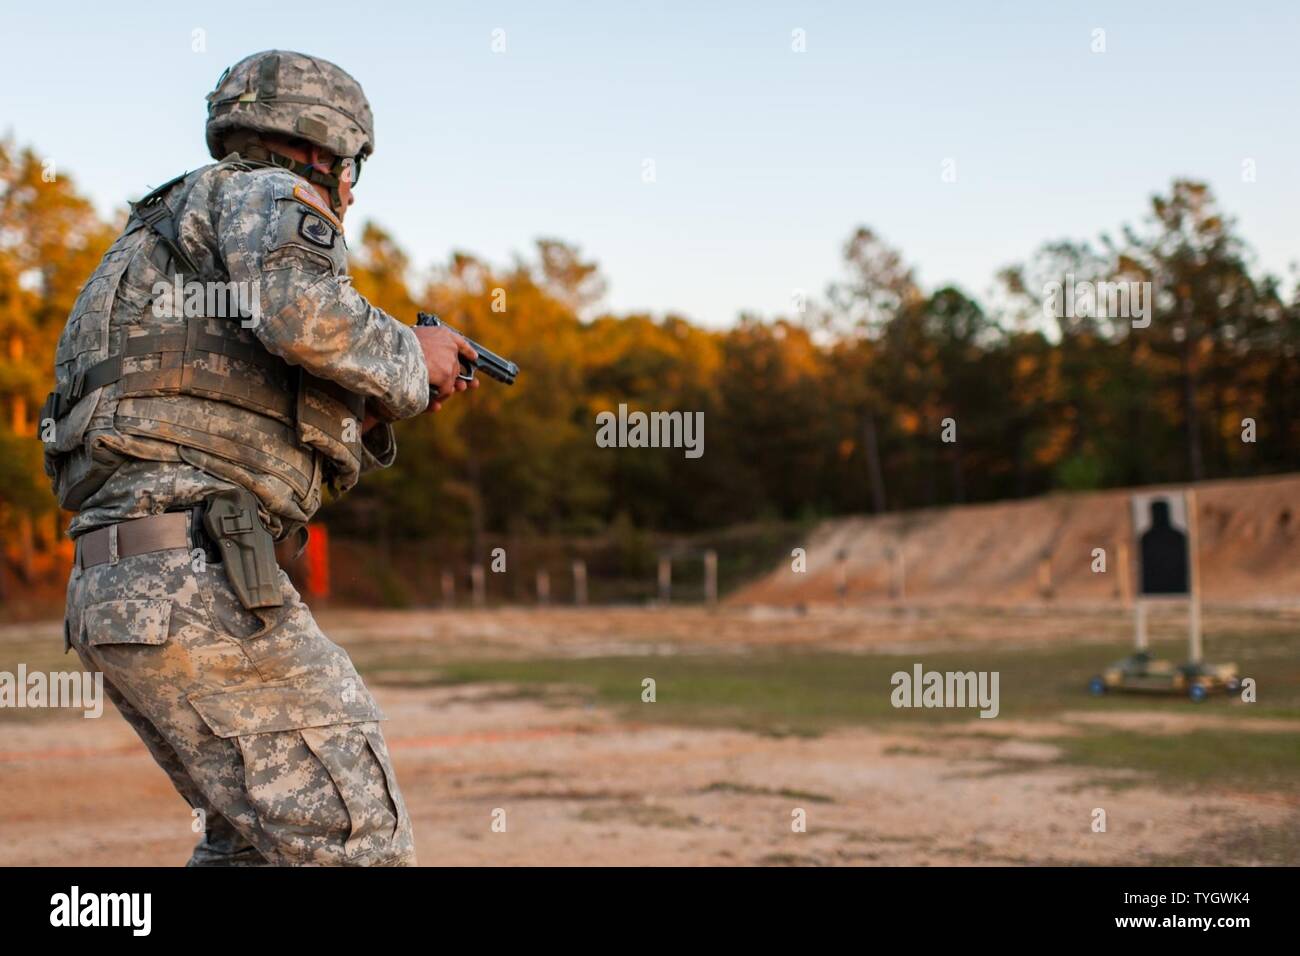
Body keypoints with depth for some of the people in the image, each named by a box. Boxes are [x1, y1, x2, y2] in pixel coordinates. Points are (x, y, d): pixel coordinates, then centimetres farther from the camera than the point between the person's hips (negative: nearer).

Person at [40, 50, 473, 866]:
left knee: (258, 841, 21)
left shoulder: (172, 244, 31)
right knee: (357, 843, -7)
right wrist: (409, 364, -2)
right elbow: (306, 313, -21)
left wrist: (372, 416, 19)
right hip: (192, 582, -10)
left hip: (124, 589, 10)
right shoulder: (265, 196, 4)